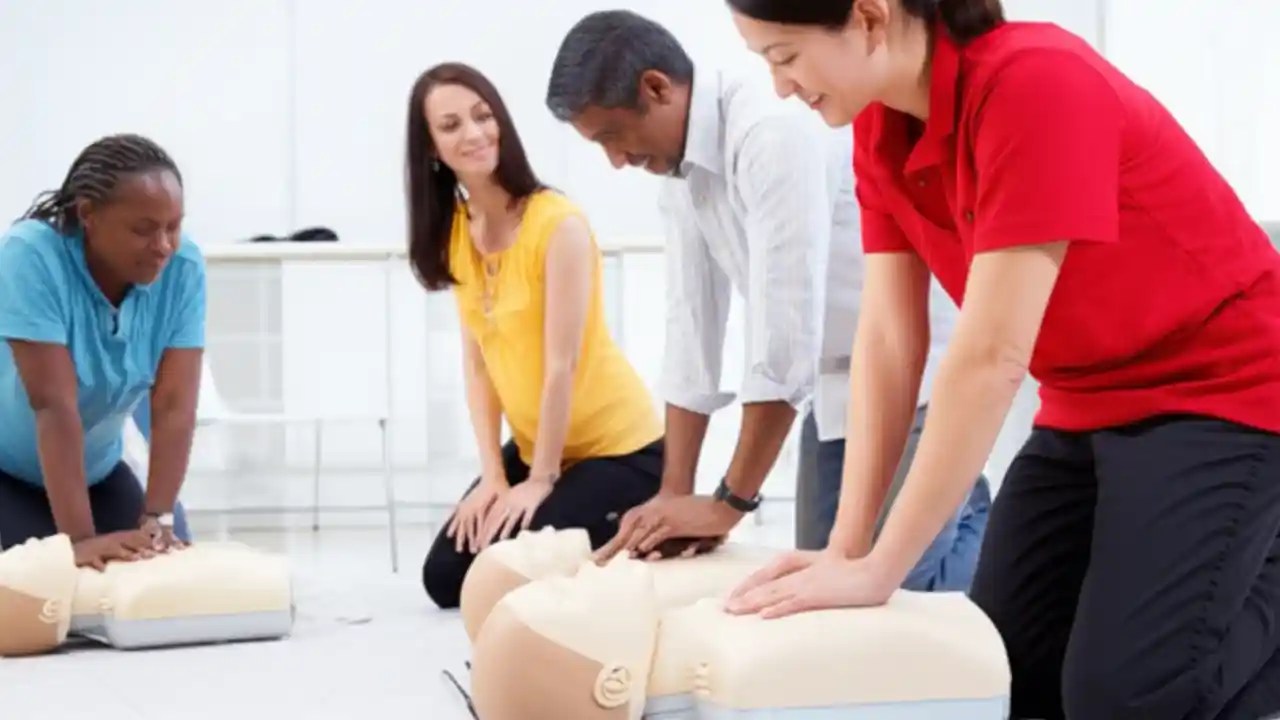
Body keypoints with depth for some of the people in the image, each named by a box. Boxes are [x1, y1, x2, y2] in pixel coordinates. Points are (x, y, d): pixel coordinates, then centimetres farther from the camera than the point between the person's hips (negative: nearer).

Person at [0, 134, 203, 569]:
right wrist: (79, 537, -39)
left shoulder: (183, 267, -18)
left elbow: (175, 405, -22)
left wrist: (158, 520, -32)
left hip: (95, 470, 4)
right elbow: (54, 404, -35)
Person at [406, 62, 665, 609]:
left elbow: (562, 365, -21)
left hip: (619, 448, -7)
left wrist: (542, 480, -17)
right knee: (445, 577, 2)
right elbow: (476, 361, -1)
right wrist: (492, 475, -8)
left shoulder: (558, 222, -22)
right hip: (533, 448, 7)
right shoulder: (456, 230, 0)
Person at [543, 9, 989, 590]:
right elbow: (692, 325, 6)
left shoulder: (773, 131, -26)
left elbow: (787, 332, -29)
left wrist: (728, 504, -25)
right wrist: (674, 495, 1)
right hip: (839, 381, 9)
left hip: (919, 368, -9)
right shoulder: (680, 168, 4)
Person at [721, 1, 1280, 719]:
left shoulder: (1034, 83, -28)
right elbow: (888, 339, -3)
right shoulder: (881, 127, -3)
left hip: (1220, 394, -8)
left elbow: (991, 356, -30)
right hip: (1087, 407, 8)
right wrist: (845, 548, -10)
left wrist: (878, 570, -26)